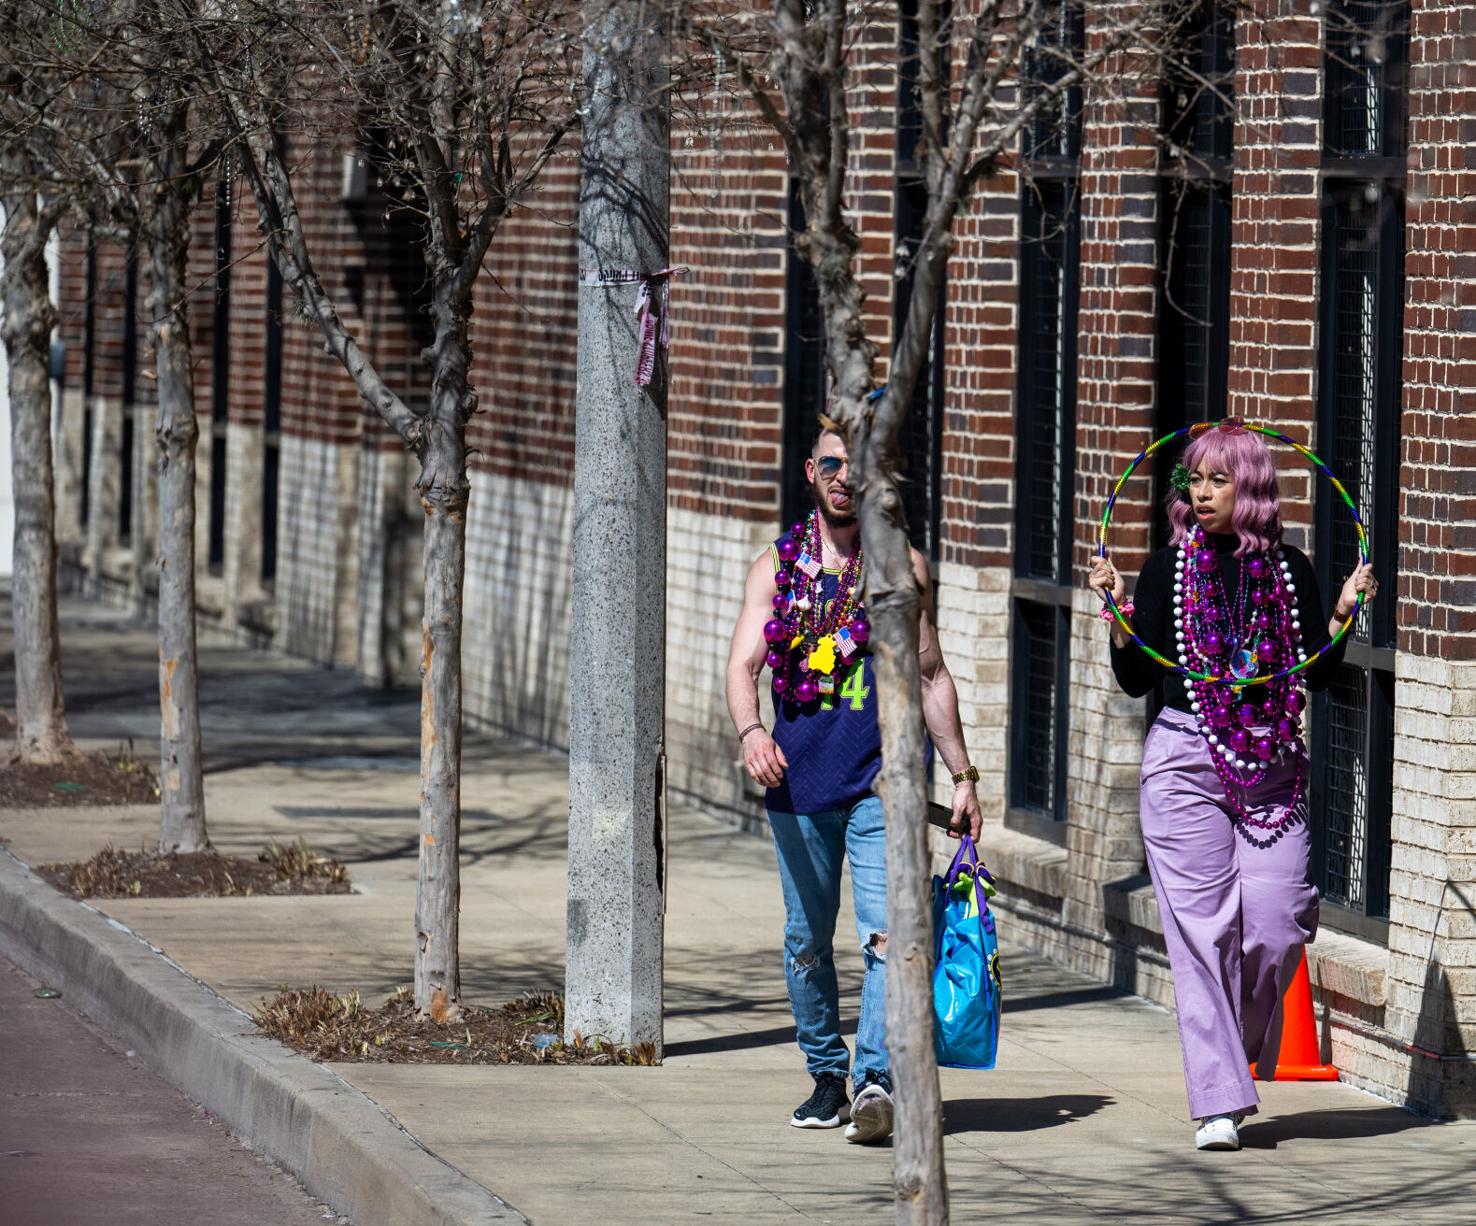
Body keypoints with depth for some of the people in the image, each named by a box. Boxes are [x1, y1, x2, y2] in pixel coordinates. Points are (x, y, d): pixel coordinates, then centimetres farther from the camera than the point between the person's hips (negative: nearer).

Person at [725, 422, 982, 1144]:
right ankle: (826, 1076, 22)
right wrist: (750, 730, -25)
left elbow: (931, 675, 16)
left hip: (883, 779, -2)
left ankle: (877, 1078, -24)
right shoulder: (777, 568, 8)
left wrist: (962, 775, 13)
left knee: (888, 931, -16)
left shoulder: (903, 565, 9)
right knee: (807, 940, 9)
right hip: (798, 780, 2)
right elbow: (743, 665, -3)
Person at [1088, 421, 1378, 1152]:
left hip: (1270, 763, 1)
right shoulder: (1169, 569, 4)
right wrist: (1118, 613, -10)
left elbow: (1317, 676, 8)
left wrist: (1342, 611, -3)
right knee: (1201, 929, -6)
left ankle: (1245, 1049, 23)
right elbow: (1136, 681, 3)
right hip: (1184, 762, -1)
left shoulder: (1287, 570, 6)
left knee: (1278, 922, -8)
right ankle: (1217, 1100, -4)